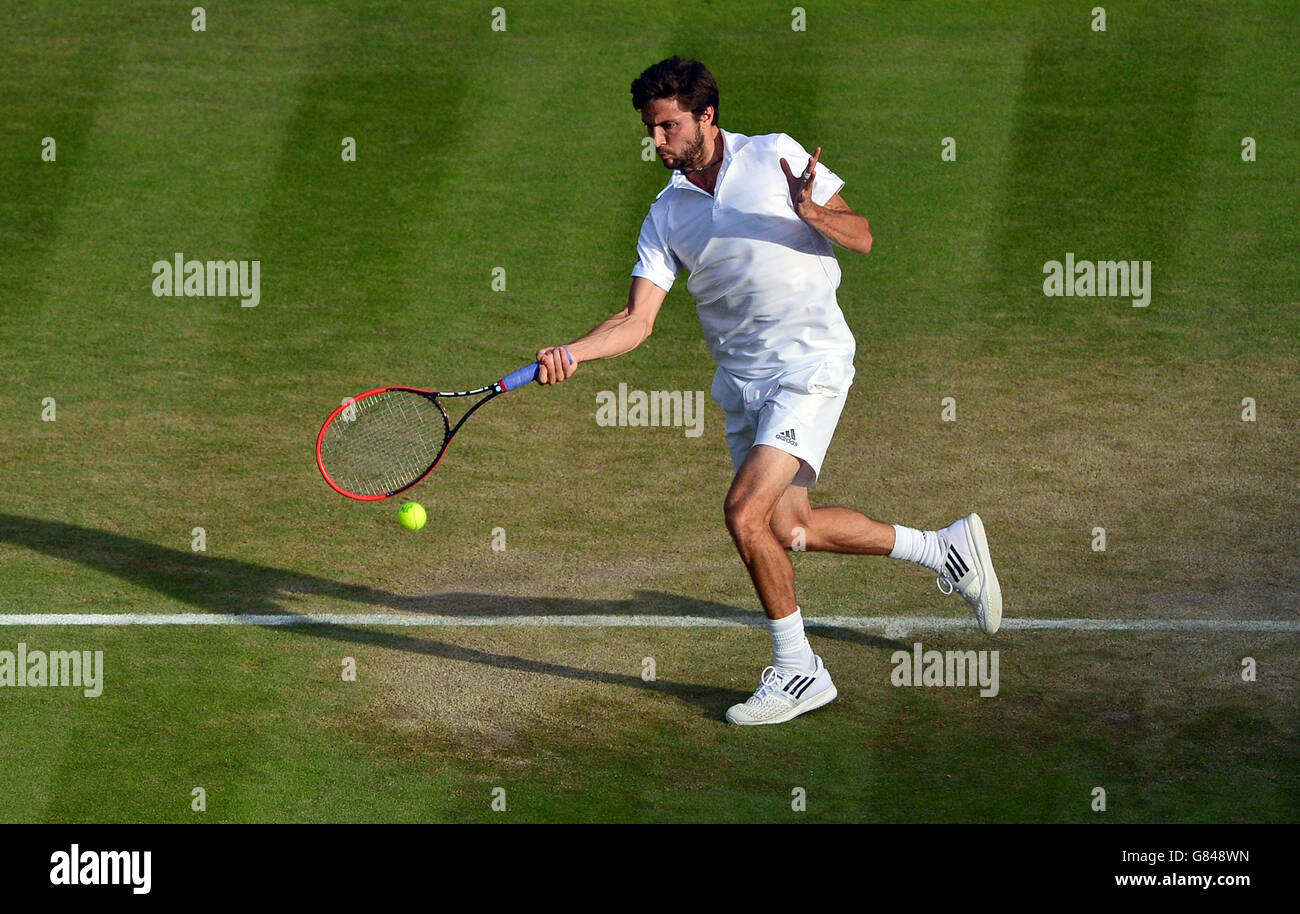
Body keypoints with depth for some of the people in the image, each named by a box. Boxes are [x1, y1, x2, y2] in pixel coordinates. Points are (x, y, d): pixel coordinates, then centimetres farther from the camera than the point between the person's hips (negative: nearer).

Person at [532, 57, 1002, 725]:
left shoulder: (775, 157, -4)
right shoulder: (666, 216, 7)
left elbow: (860, 237, -2)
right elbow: (638, 319, 0)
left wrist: (809, 211, -23)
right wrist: (572, 353, -17)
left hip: (809, 363, -7)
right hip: (742, 381, 7)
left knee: (745, 511, -18)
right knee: (786, 528, 11)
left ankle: (796, 671, -3)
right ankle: (945, 549, 30)